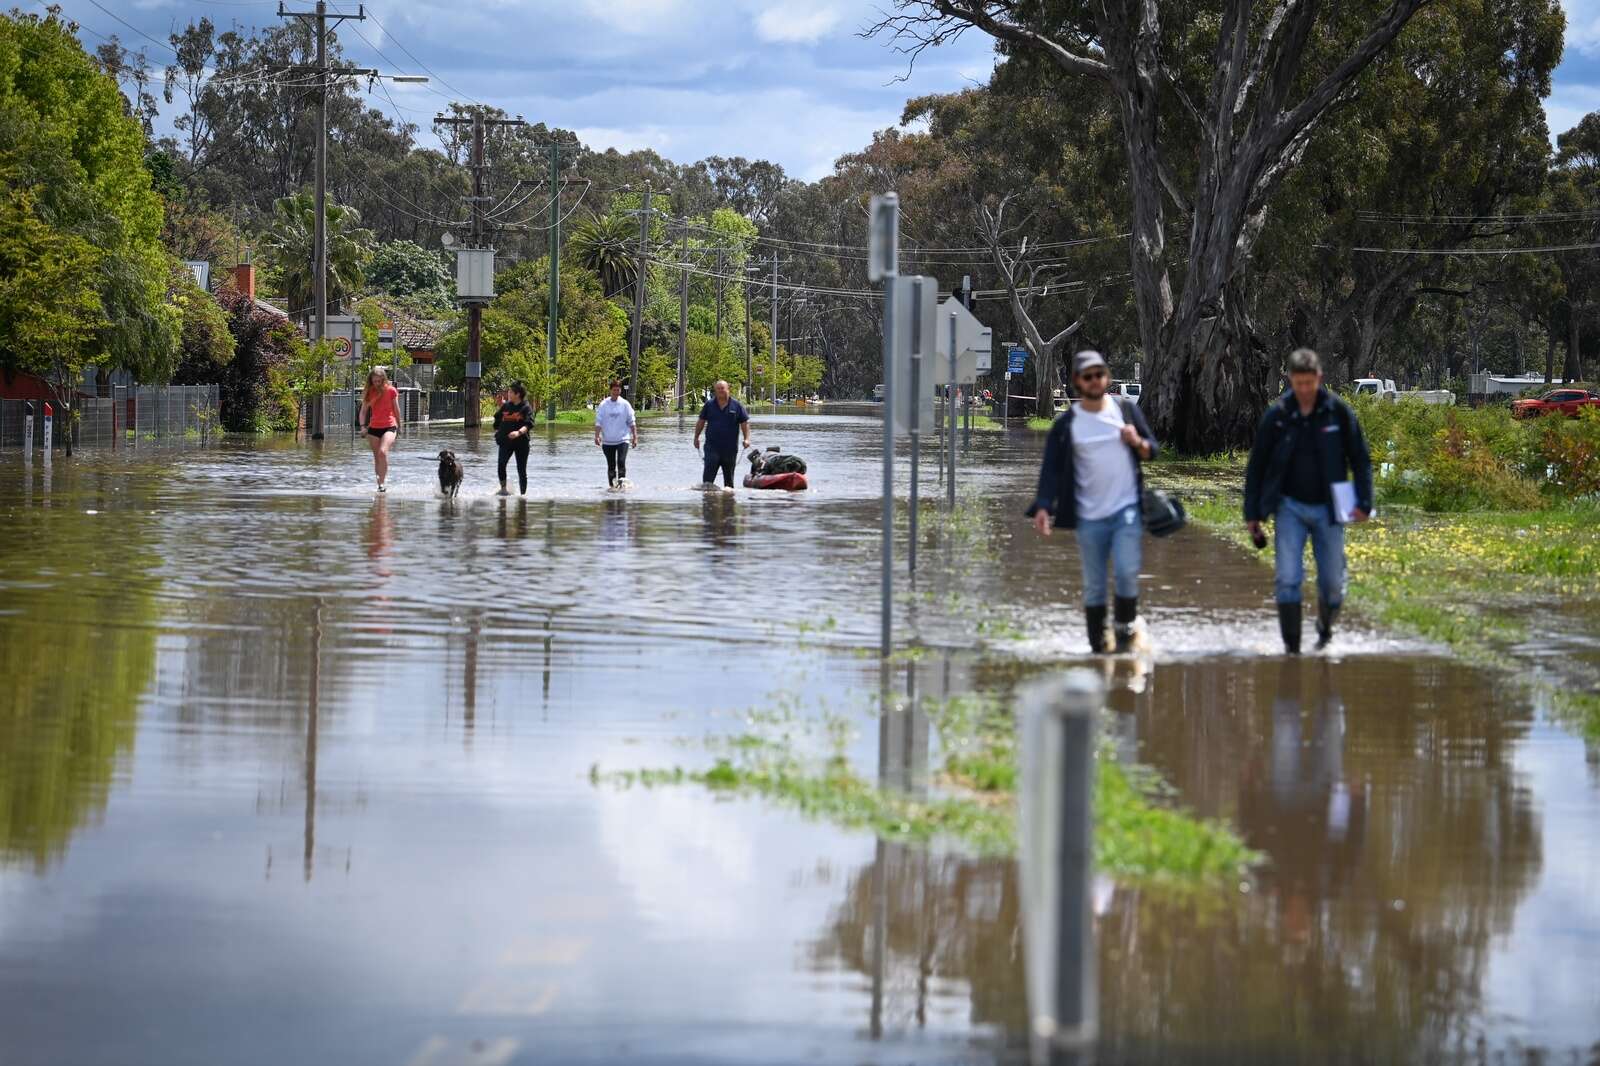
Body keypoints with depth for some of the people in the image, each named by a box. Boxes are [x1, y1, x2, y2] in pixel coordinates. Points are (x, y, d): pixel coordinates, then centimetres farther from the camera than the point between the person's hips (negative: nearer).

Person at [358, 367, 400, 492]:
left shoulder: (391, 391, -2)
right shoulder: (369, 392, 5)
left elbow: (396, 410, 7)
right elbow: (363, 411, 8)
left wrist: (398, 427, 14)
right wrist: (363, 425, -8)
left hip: (389, 426, -4)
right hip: (374, 428, 4)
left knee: (382, 452, -25)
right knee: (376, 458, 6)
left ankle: (382, 482, -21)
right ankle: (379, 484, 15)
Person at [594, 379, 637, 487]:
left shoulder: (625, 404, 1)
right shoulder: (603, 405, 1)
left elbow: (631, 422, 5)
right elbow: (598, 421, 0)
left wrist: (635, 437, 3)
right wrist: (597, 436, -12)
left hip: (623, 440, -1)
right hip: (608, 441, 1)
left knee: (621, 462, -17)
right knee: (611, 466, 7)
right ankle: (612, 485, 16)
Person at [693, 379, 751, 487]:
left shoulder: (736, 405, 1)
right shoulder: (709, 405, 5)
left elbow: (745, 423, 2)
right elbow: (701, 421, 12)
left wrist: (747, 439, -10)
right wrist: (696, 437, 8)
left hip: (730, 448, 0)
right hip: (712, 446, 0)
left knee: (729, 474, 11)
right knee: (708, 474, -13)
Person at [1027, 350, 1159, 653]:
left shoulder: (1126, 409, 5)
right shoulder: (1067, 423, 1)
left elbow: (1152, 451, 12)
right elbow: (1052, 467, -3)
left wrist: (1138, 443, -12)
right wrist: (1043, 507, -16)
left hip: (1127, 510, 0)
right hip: (1089, 517, 0)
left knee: (1126, 572, -16)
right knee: (1093, 586, 4)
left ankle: (1125, 629, 3)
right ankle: (1097, 646, 13)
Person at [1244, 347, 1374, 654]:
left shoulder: (1339, 411, -4)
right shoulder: (1276, 416, -3)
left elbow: (1360, 459, 2)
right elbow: (1256, 466, 6)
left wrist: (1364, 502, -8)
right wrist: (1252, 513, 4)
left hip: (1327, 509, 0)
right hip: (1290, 507, 0)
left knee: (1332, 582, 5)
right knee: (1288, 579, -10)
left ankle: (1325, 629, 33)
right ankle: (1292, 648, -4)